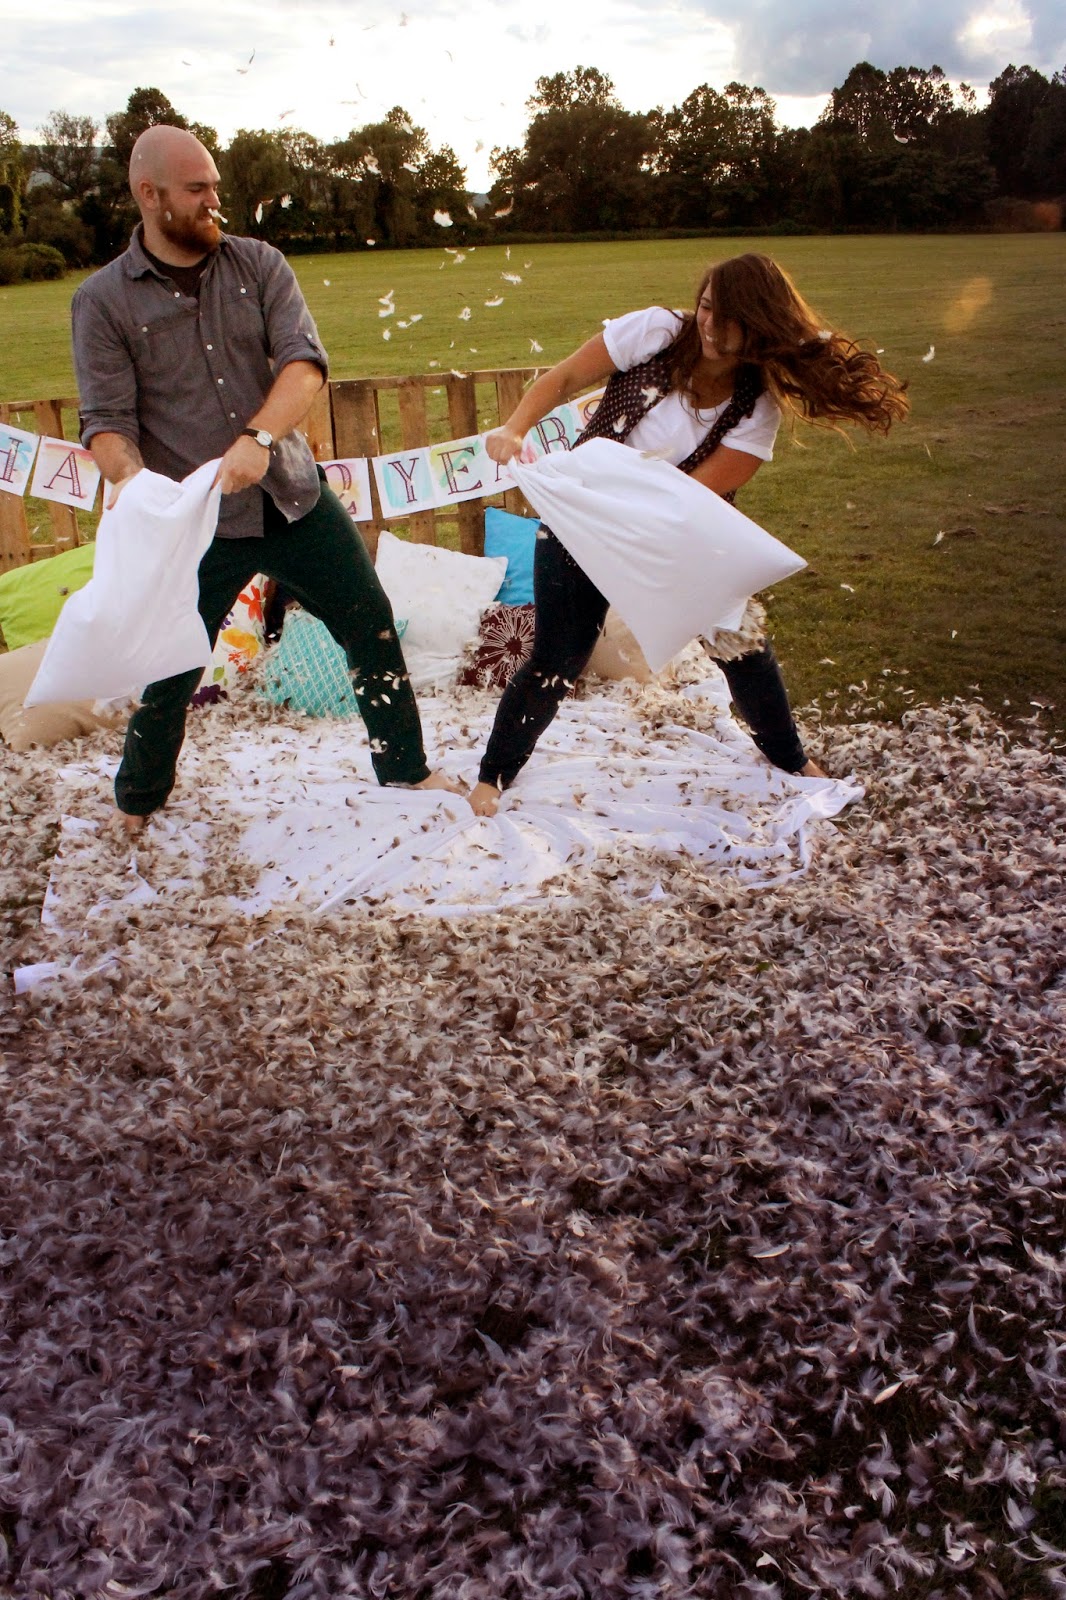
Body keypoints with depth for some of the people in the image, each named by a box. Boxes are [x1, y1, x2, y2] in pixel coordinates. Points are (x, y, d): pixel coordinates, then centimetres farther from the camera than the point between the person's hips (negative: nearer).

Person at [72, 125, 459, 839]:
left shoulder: (259, 264, 2)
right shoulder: (103, 300, -2)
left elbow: (305, 361, -12)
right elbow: (106, 418, -8)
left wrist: (259, 438, -30)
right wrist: (128, 475, -31)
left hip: (295, 497, 2)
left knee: (373, 629, 6)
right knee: (170, 676, 7)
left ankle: (406, 768, 27)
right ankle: (137, 804, 32)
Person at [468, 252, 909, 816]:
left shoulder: (757, 409, -13)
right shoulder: (658, 331, -16)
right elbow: (565, 377, -12)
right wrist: (513, 429, -29)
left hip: (671, 531, 2)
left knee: (742, 642, 3)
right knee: (556, 663, -9)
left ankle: (790, 759, 29)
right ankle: (492, 779, 12)